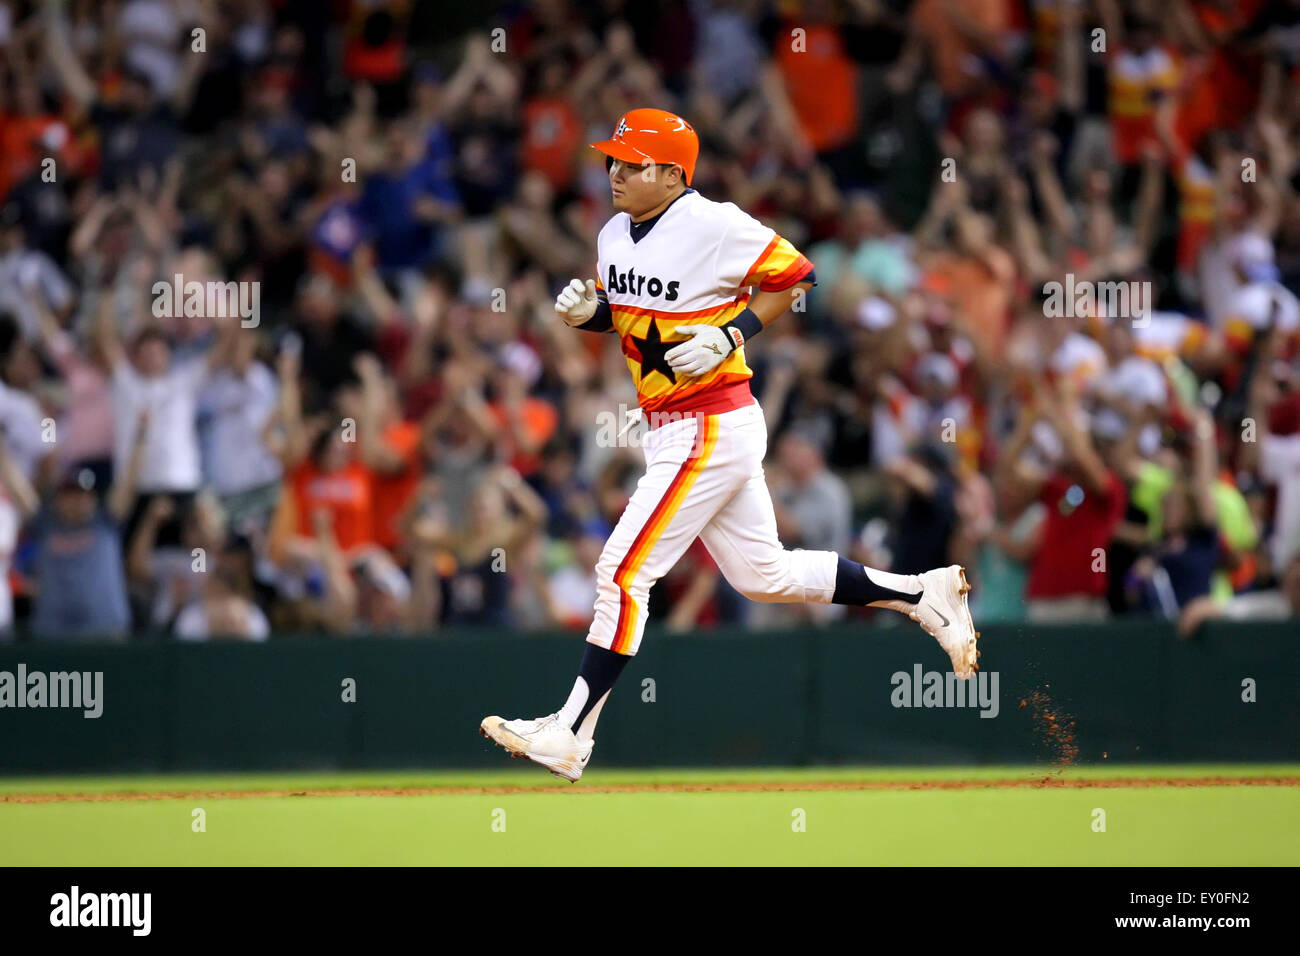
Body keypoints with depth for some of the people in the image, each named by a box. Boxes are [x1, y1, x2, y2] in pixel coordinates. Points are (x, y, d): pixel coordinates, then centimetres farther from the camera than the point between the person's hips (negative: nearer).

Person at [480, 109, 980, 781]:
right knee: (762, 574, 17)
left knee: (623, 574, -11)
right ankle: (923, 595, 27)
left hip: (710, 433, -10)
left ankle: (570, 735, -8)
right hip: (670, 432, 10)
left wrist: (731, 334, -18)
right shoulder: (615, 234, 8)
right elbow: (618, 312, 22)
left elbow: (796, 276, -9)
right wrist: (586, 311, -1)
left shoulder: (714, 226, -16)